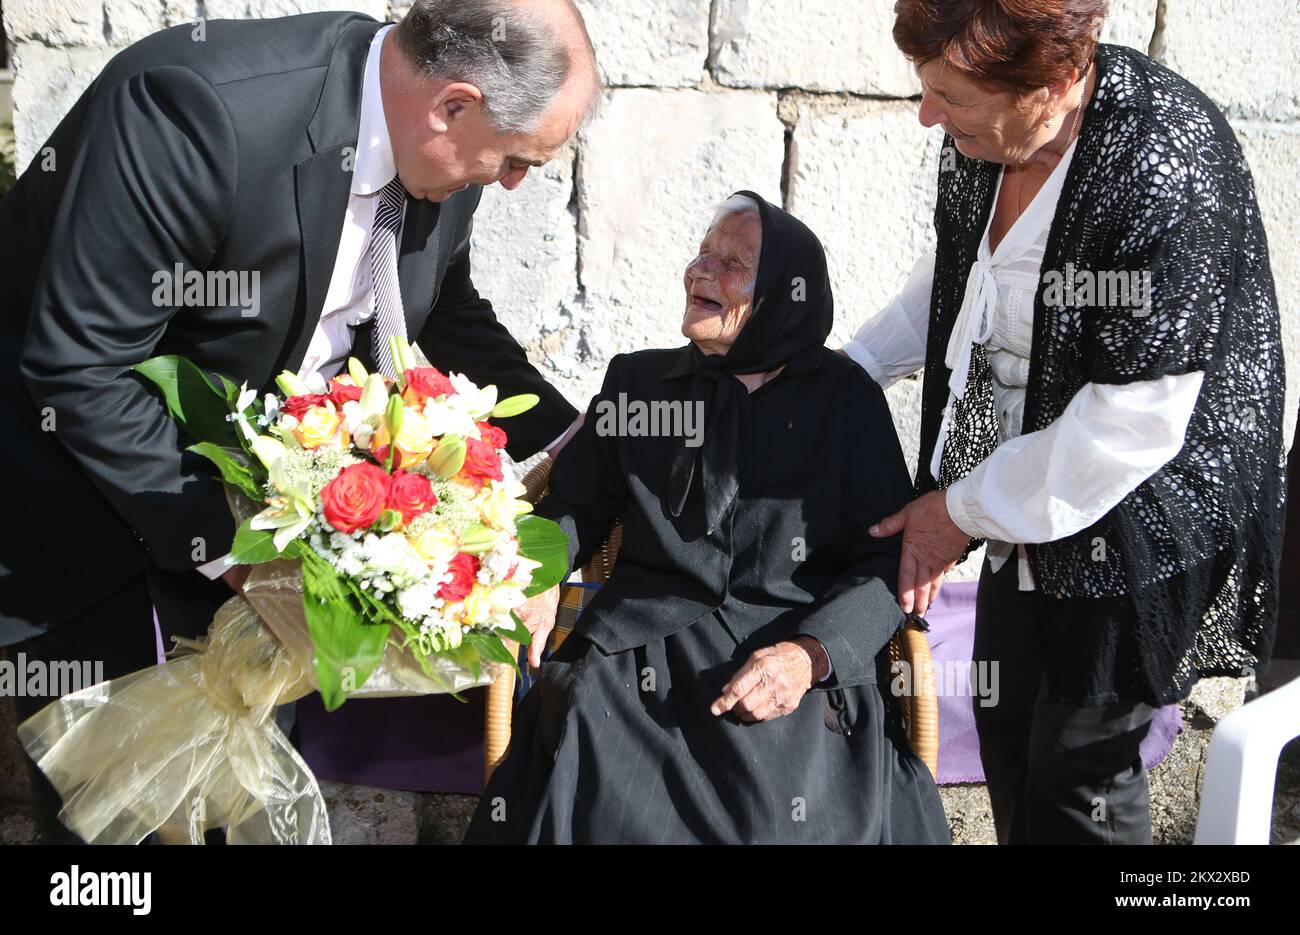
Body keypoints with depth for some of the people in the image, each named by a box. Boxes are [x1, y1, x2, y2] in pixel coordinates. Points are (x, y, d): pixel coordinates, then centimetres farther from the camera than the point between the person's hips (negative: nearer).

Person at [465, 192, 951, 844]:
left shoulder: (847, 398, 6)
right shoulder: (638, 381, 14)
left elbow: (890, 557, 2)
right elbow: (576, 501, 19)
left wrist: (813, 653, -13)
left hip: (805, 682, -1)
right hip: (644, 661, 1)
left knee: (794, 820, -24)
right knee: (586, 800, -24)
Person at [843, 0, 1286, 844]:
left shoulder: (1165, 170, -30)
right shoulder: (986, 134, -6)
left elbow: (1136, 424, -28)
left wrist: (965, 507, -18)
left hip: (1135, 526, -7)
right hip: (1028, 506, 8)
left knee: (1076, 774, 7)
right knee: (1006, 737, 21)